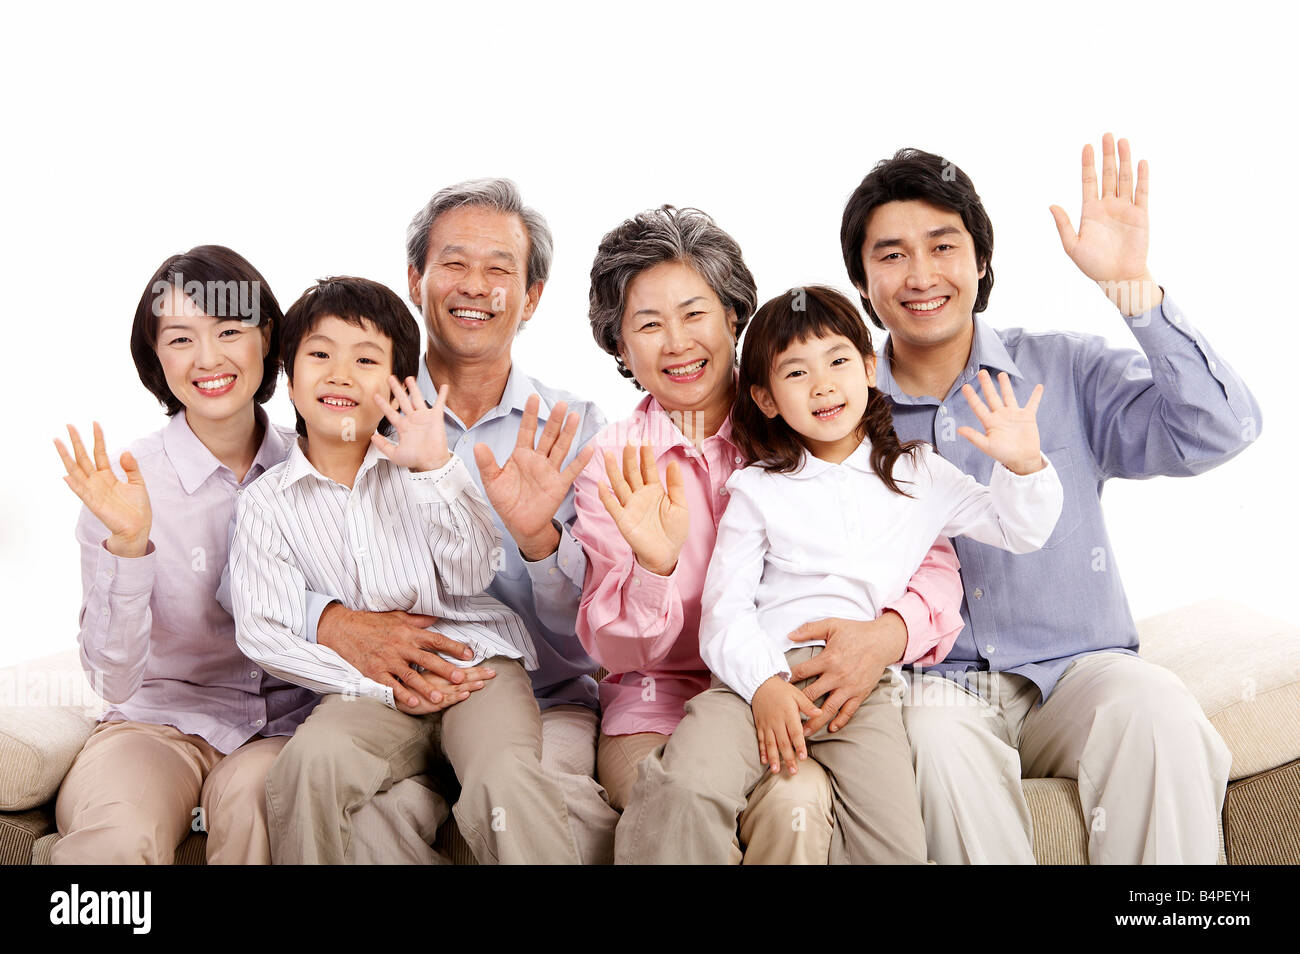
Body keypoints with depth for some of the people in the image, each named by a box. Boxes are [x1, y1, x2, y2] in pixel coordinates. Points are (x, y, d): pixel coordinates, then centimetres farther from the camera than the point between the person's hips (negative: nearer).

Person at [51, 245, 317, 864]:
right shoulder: (125, 482, -6)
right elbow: (114, 681, -12)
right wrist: (128, 545, -26)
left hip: (286, 725, 1)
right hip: (163, 722, -1)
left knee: (251, 792, -33)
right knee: (117, 833, -32)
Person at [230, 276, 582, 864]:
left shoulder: (415, 466, 7)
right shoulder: (266, 503, 5)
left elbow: (471, 577, -4)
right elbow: (264, 632, -3)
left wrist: (436, 467, -14)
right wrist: (384, 688, -11)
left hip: (474, 660, 0)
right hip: (372, 687, 0)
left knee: (504, 779, -29)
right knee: (313, 758, -31)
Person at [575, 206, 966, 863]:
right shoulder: (611, 464, 3)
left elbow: (932, 562, -1)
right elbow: (618, 650, -4)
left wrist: (884, 636, -22)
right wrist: (653, 566, -25)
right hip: (659, 708, 0)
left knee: (796, 803, -31)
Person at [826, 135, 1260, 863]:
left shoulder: (1067, 371, 4)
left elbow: (1219, 433, -9)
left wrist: (1134, 288, -16)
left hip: (1074, 668, 1)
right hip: (933, 685, -1)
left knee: (1156, 708, -31)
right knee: (937, 736, -35)